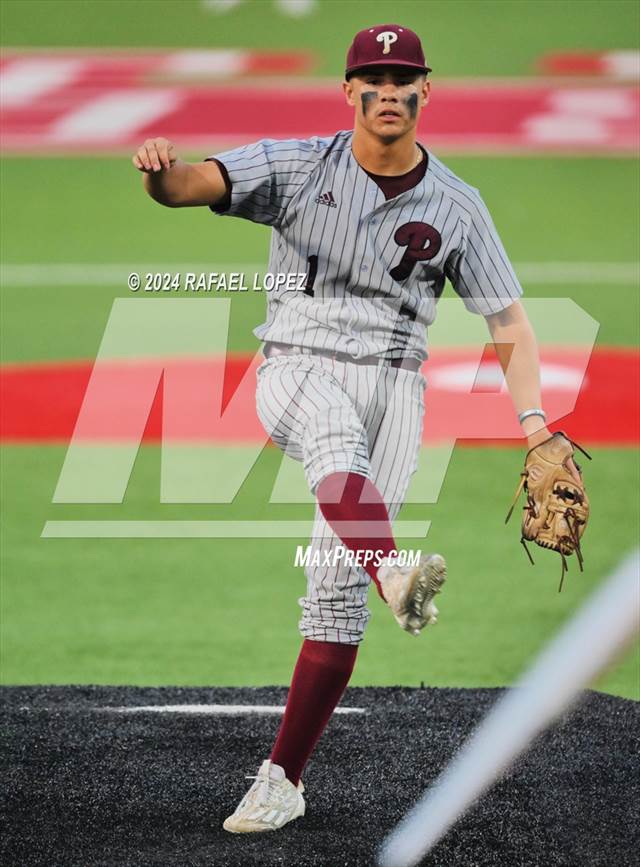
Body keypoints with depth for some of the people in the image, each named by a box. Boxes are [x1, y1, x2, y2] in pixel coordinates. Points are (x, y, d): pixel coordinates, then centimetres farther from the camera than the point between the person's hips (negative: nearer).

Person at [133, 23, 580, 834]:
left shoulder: (457, 207, 5)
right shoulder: (297, 166, 0)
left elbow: (509, 325, 6)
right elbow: (195, 183, -16)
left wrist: (534, 426, -9)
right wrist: (161, 169, -41)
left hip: (391, 386, 1)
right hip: (297, 370, -1)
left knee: (336, 584, -8)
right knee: (336, 440, -38)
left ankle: (282, 778, -4)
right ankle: (394, 576, -65)